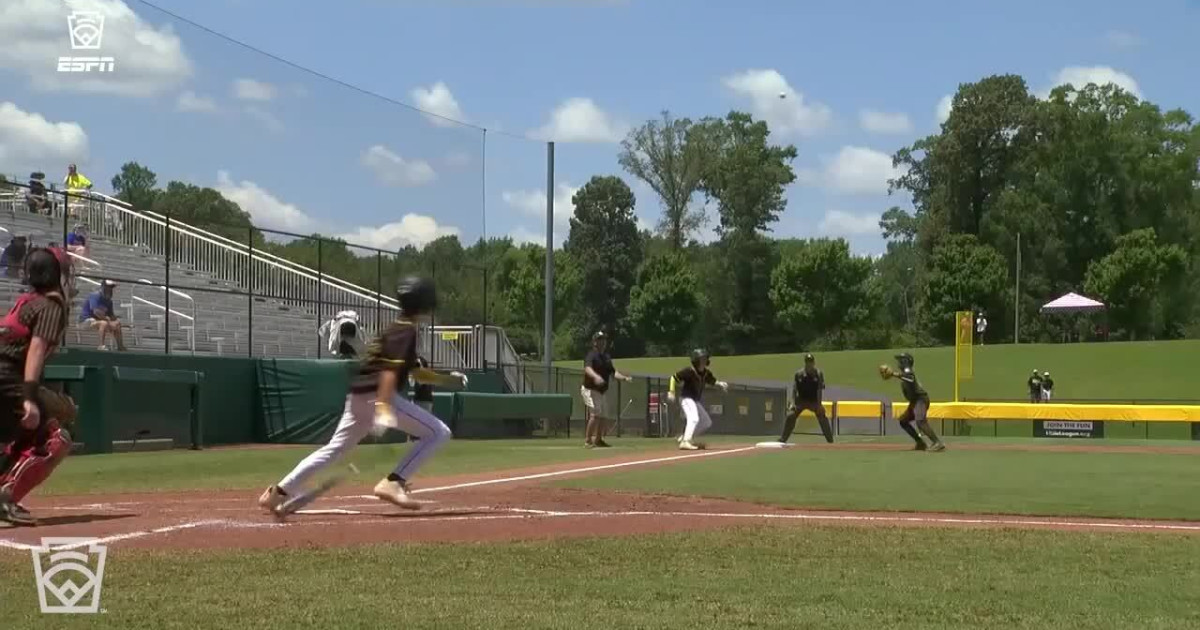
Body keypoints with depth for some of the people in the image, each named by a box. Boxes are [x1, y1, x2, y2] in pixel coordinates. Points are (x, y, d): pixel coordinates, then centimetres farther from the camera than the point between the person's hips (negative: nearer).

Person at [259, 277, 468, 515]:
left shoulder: (400, 329, 23)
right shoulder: (405, 330, -7)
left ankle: (278, 493, 13)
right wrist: (383, 407, -31)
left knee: (335, 449, 15)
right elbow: (389, 369, -21)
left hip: (359, 396, 10)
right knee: (438, 432, -6)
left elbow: (414, 371, 30)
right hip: (376, 394, -10)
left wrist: (446, 379, 22)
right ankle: (393, 483, -15)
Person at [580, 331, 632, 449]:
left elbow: (613, 372, 16)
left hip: (601, 392, 9)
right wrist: (596, 376, -54)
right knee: (595, 414, -23)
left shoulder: (606, 357, 13)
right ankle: (587, 441, -21)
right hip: (590, 390, -9)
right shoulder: (591, 356, -13)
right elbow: (587, 368, -33)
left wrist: (624, 378, -3)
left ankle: (598, 439, 32)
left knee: (604, 416, 16)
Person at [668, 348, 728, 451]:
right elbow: (674, 377, -18)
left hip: (695, 401, 9)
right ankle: (685, 442, -35)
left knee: (707, 422, 15)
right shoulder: (689, 371, -20)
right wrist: (671, 391, -25)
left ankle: (685, 438, 20)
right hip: (686, 399, -9)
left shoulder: (706, 373, 2)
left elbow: (712, 381, 19)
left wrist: (720, 383, -3)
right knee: (694, 418, -30)